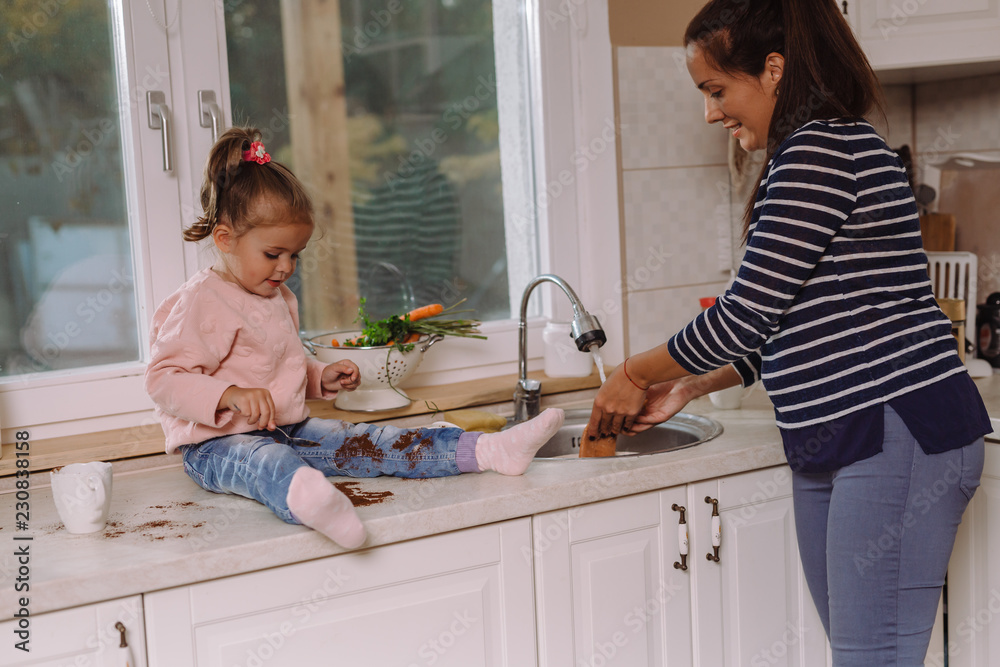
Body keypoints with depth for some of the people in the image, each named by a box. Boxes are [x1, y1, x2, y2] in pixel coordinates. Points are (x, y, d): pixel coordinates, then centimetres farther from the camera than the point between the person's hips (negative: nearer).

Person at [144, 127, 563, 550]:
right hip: (218, 443, -9)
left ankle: (490, 451, -17)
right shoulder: (201, 302, -12)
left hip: (288, 431, 9)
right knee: (271, 463, -43)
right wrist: (229, 396, -31)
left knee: (371, 443, -7)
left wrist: (319, 379, 15)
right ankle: (304, 497, -79)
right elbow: (164, 379, -18)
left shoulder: (277, 297, 18)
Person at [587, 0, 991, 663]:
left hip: (899, 434, -10)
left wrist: (636, 374, -1)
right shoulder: (817, 154, 19)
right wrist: (690, 387, 17)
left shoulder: (821, 149, -14)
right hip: (832, 446, 10)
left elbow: (748, 312, -15)